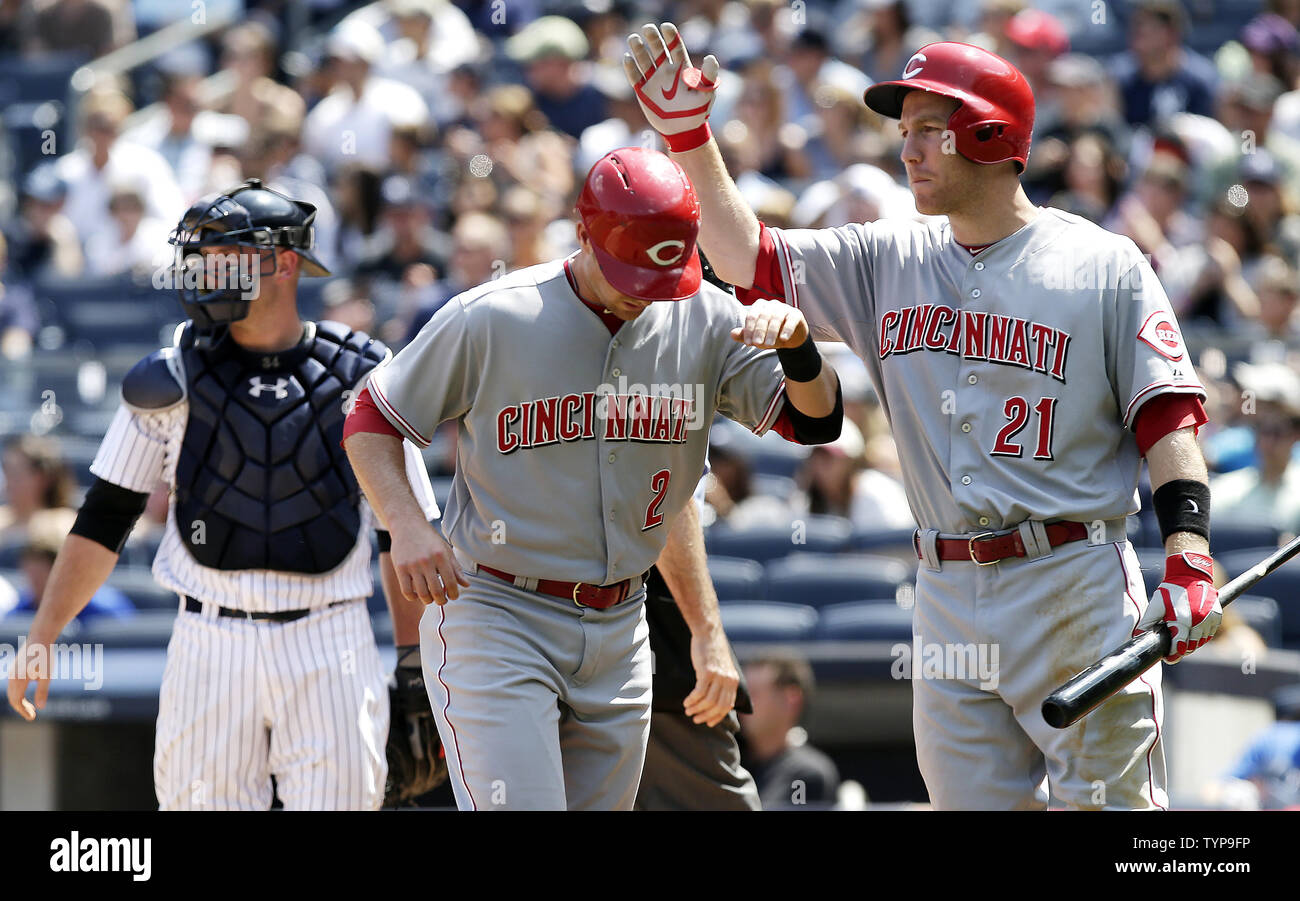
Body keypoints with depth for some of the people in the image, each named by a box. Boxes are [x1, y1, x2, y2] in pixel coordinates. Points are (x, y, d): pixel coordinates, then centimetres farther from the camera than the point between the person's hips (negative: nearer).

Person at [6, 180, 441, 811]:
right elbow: (104, 520, 8)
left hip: (330, 646, -1)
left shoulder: (361, 379, 4)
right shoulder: (172, 383, 5)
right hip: (211, 642, 1)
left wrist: (413, 668, 5)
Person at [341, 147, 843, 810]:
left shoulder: (706, 321, -1)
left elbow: (817, 422, -5)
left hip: (619, 629, 5)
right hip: (496, 621, -5)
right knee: (518, 810, -16)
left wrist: (797, 346, -26)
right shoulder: (490, 320, -12)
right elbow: (372, 423, -2)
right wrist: (405, 526, -19)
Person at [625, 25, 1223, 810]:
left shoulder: (1105, 266, 0)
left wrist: (1189, 560, -17)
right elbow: (749, 259, 10)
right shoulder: (888, 264, 13)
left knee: (1104, 802, -7)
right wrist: (690, 139, 0)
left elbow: (1167, 419, -5)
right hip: (948, 594, 5)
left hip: (1075, 589, -5)